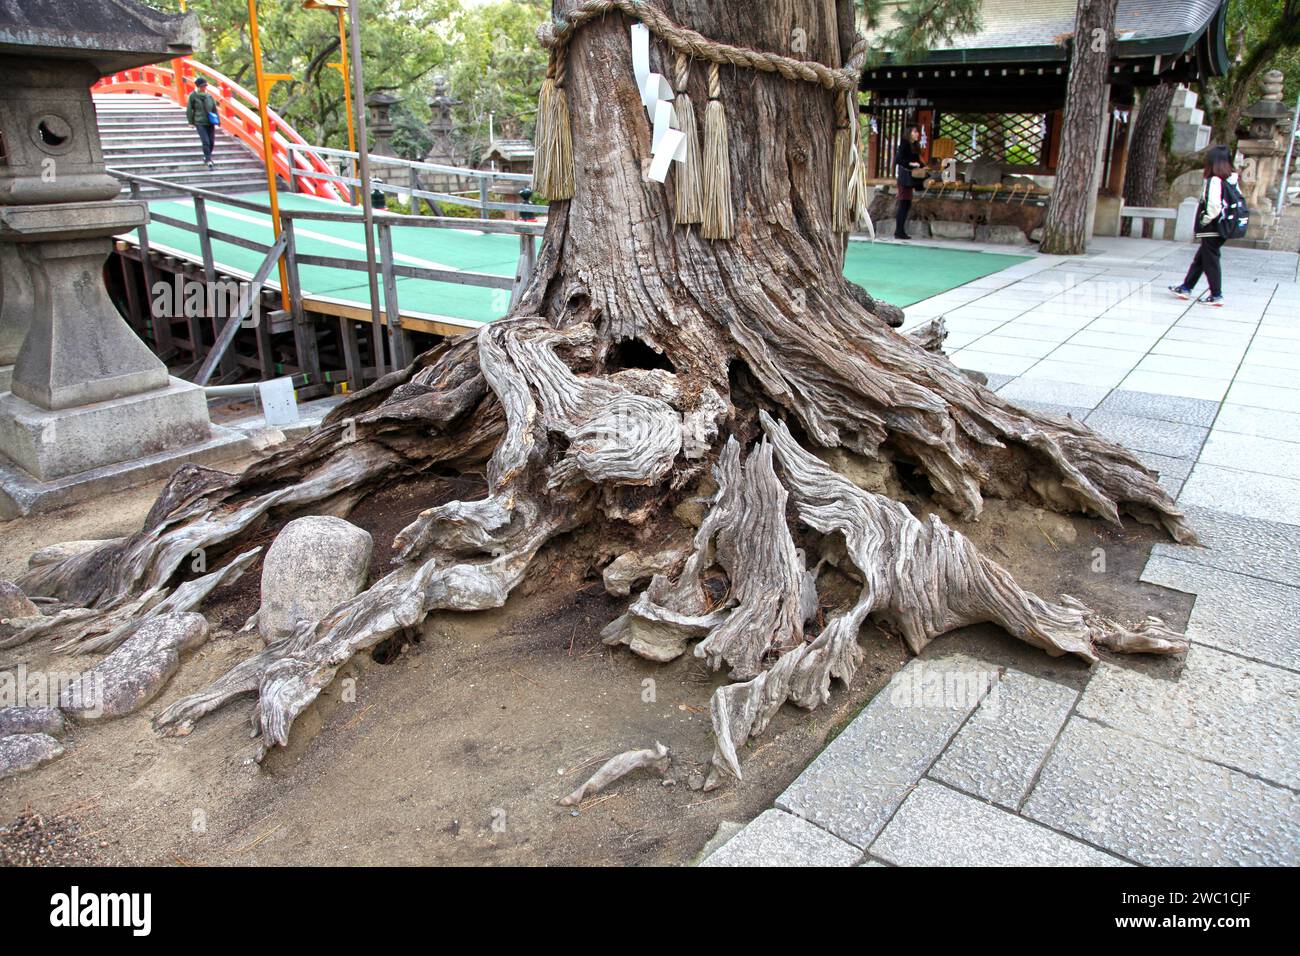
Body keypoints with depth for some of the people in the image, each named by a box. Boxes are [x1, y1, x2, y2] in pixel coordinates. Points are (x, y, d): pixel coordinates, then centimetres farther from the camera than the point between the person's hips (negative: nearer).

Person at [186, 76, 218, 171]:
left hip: (210, 123, 4)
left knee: (212, 142, 9)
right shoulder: (193, 96, -5)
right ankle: (209, 161, -11)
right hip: (200, 123, -4)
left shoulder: (209, 96, 5)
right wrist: (191, 122, -1)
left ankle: (206, 157, 31)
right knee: (205, 142, -13)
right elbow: (189, 110, 0)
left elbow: (214, 109, 12)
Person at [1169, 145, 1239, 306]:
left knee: (1210, 261, 0)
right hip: (1222, 228, 9)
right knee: (1199, 258, 18)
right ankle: (1186, 288, 28)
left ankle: (1216, 295, 3)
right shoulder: (1232, 180, 7)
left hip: (1211, 229, -9)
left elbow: (1214, 206, -27)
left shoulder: (1215, 180, -18)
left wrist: (1205, 220, -11)